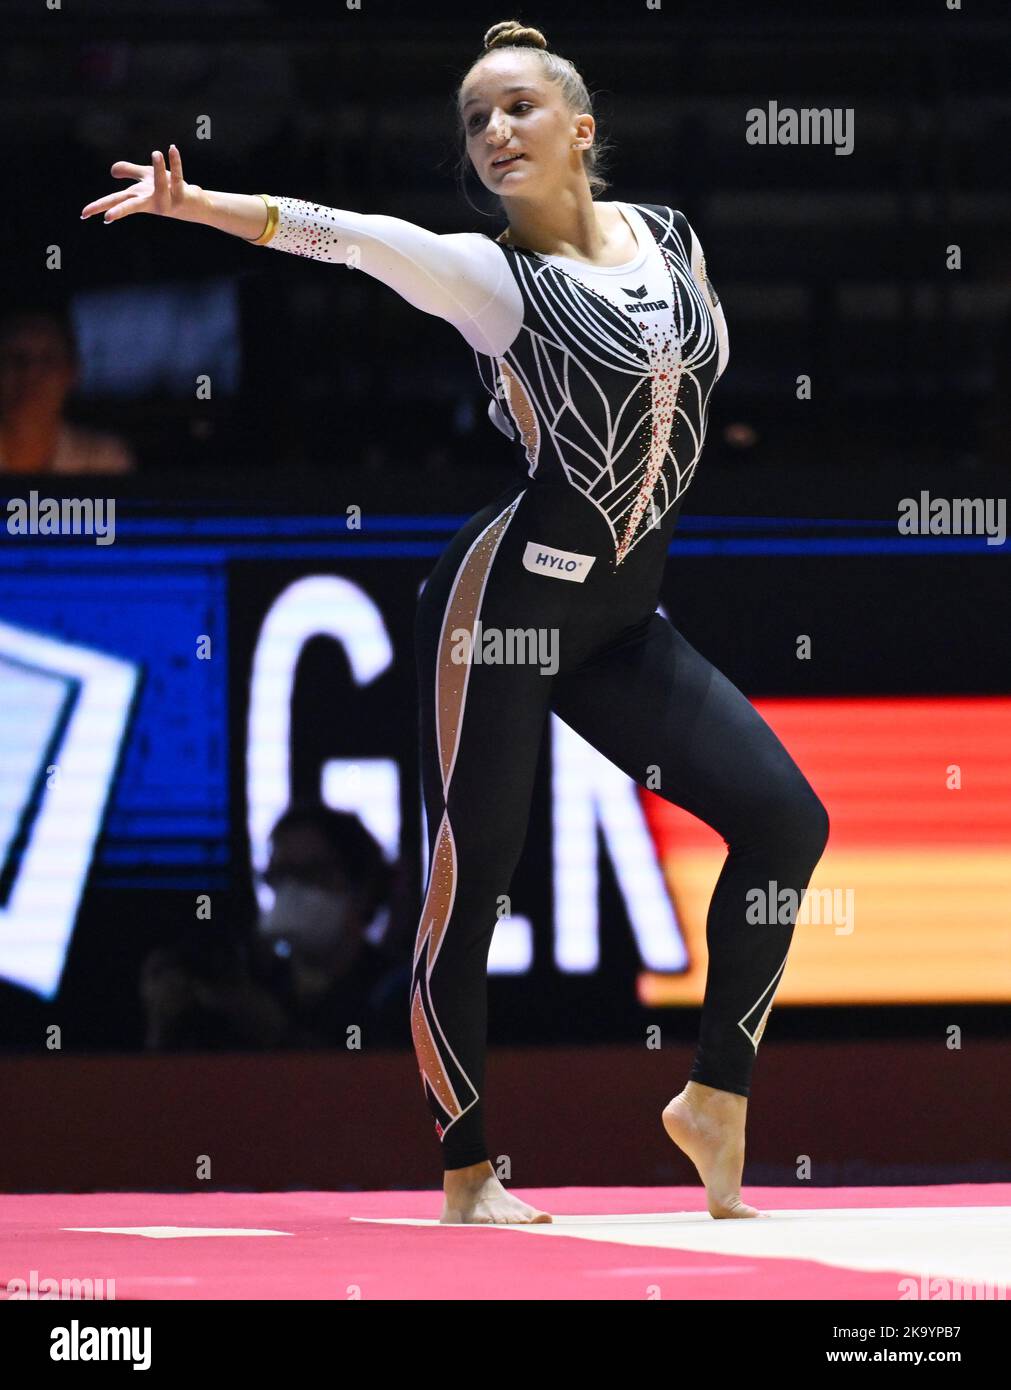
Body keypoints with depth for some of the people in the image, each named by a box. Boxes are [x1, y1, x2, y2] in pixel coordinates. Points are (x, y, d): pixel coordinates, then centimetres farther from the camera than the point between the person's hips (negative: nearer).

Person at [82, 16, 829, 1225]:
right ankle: (466, 1171, 2)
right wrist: (199, 201, -37)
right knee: (470, 879, -7)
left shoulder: (670, 237, 7)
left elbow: (705, 357, 25)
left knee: (784, 816, -4)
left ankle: (716, 1099, 8)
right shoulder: (488, 275, -9)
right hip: (506, 596, -6)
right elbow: (344, 236, -24)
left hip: (618, 622, 6)